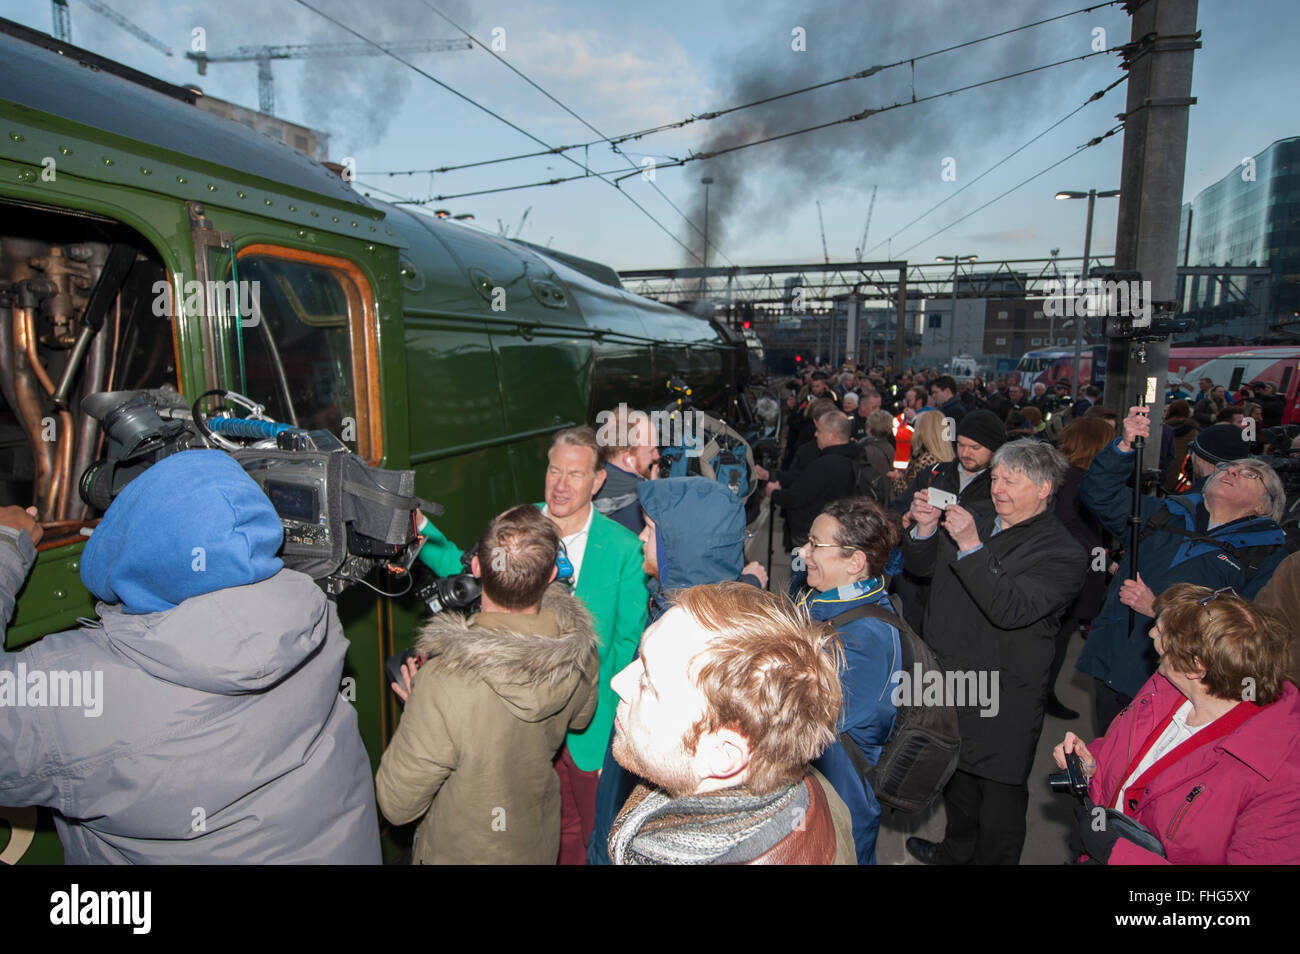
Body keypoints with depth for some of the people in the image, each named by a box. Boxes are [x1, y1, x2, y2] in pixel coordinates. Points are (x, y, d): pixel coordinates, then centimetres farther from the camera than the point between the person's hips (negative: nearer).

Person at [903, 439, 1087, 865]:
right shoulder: (978, 526, 6)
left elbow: (1011, 609, -28)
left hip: (1002, 706, -7)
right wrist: (924, 528, -8)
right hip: (950, 682, 7)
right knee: (957, 777, 26)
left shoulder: (1063, 554, -15)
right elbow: (920, 567, 12)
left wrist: (970, 548, -34)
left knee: (999, 794, 9)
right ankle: (956, 850, 48)